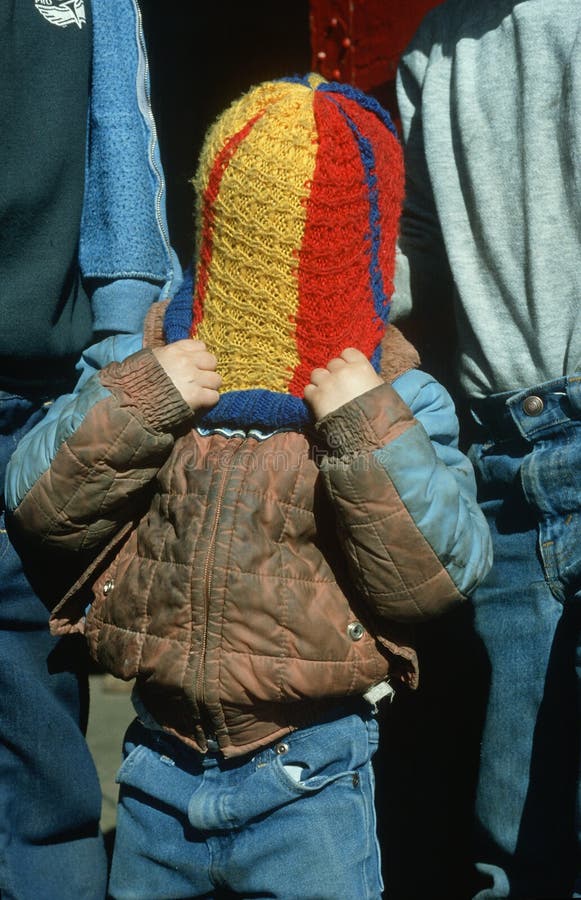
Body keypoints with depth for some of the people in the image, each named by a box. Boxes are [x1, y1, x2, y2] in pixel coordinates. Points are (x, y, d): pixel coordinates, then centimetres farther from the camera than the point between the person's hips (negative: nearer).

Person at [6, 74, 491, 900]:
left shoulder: (391, 396, -8)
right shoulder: (146, 360, -2)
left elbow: (439, 575, -16)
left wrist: (372, 431, -25)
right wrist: (135, 402, -18)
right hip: (160, 750, 3)